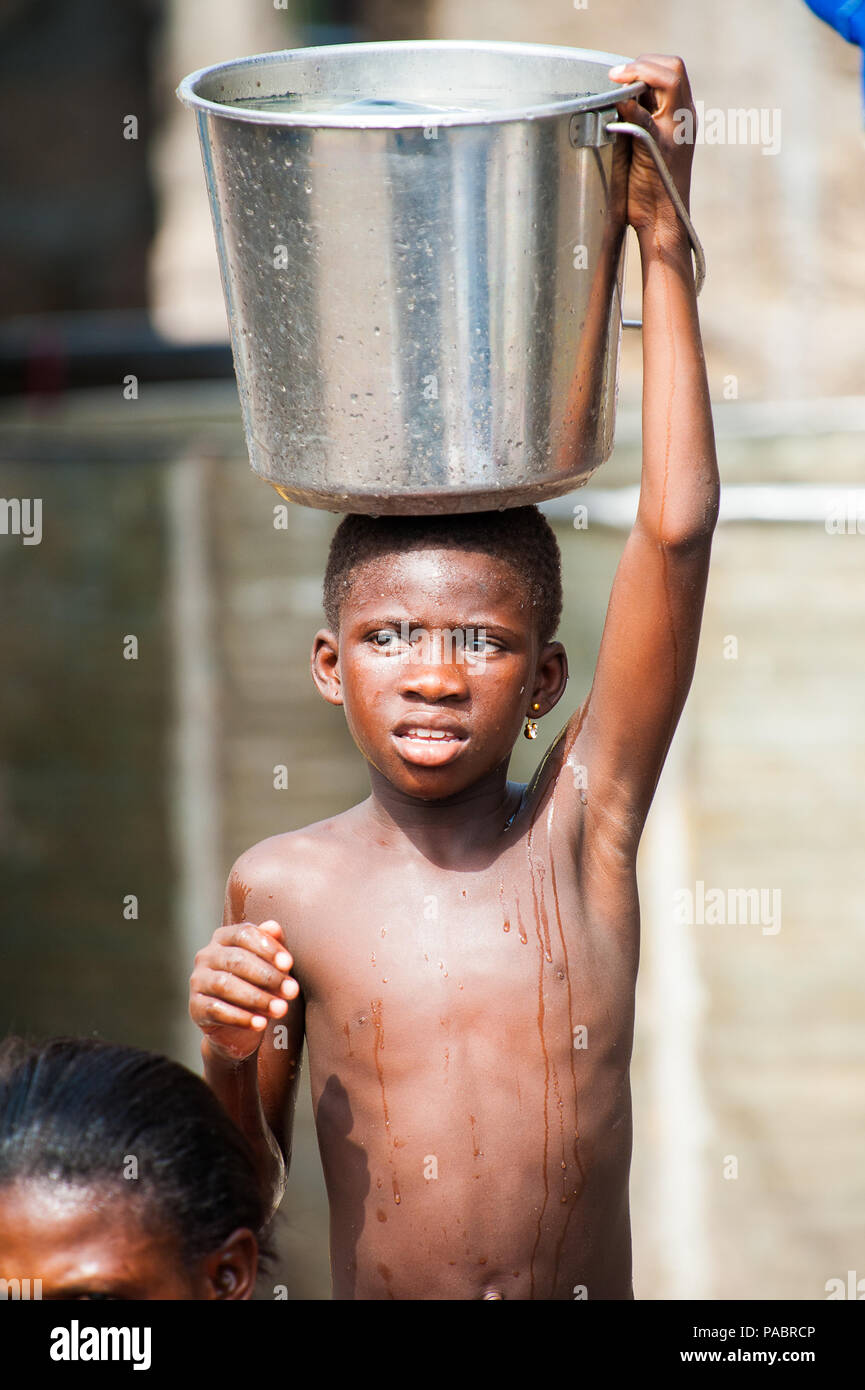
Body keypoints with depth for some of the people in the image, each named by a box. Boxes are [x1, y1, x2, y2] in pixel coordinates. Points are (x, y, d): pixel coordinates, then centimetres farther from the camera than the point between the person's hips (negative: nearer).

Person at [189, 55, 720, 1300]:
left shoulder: (583, 825, -7)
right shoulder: (284, 887, -5)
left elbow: (676, 530, -14)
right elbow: (246, 1197, 3)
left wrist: (664, 244, -11)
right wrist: (228, 1060, -18)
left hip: (590, 1289, 0)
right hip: (370, 1295, 1)